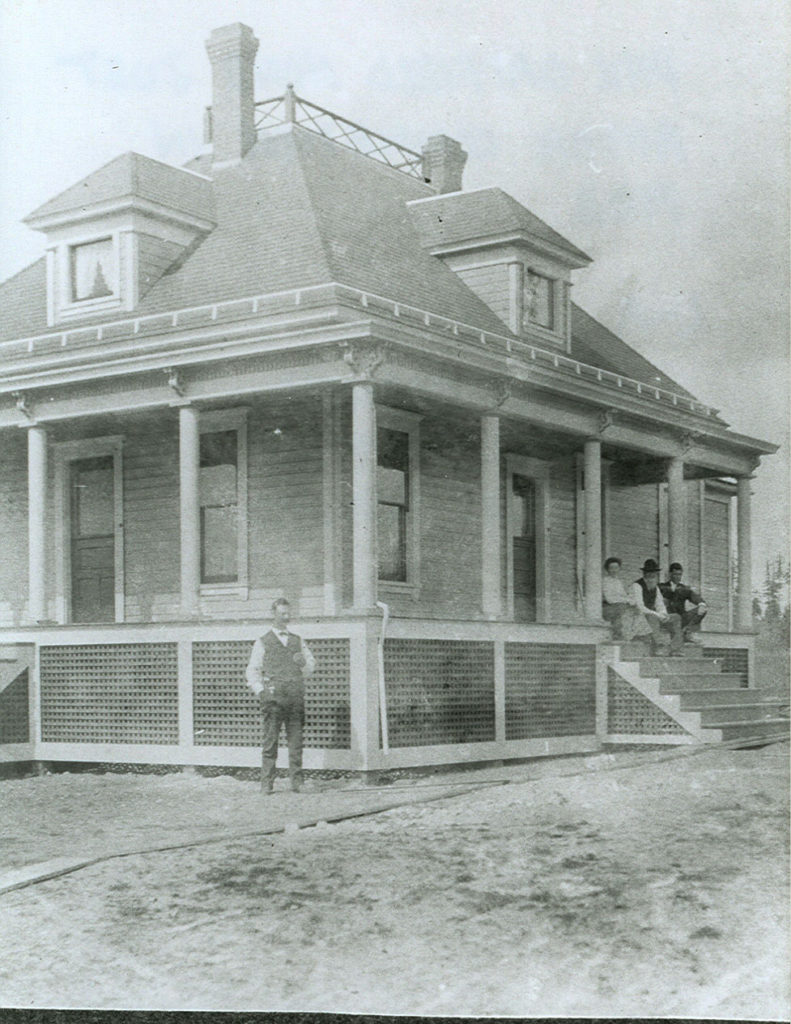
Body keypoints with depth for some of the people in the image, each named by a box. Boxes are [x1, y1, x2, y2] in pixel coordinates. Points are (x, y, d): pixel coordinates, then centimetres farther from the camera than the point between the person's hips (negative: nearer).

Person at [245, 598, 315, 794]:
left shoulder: (298, 641, 21)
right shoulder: (262, 642, 12)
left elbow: (310, 668, 22)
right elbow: (252, 671, 11)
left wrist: (304, 663, 0)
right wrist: (260, 691, -3)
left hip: (296, 696, 3)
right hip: (273, 695, -3)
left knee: (296, 740, -1)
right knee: (270, 741, -5)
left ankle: (297, 782, 3)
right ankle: (267, 783, -2)